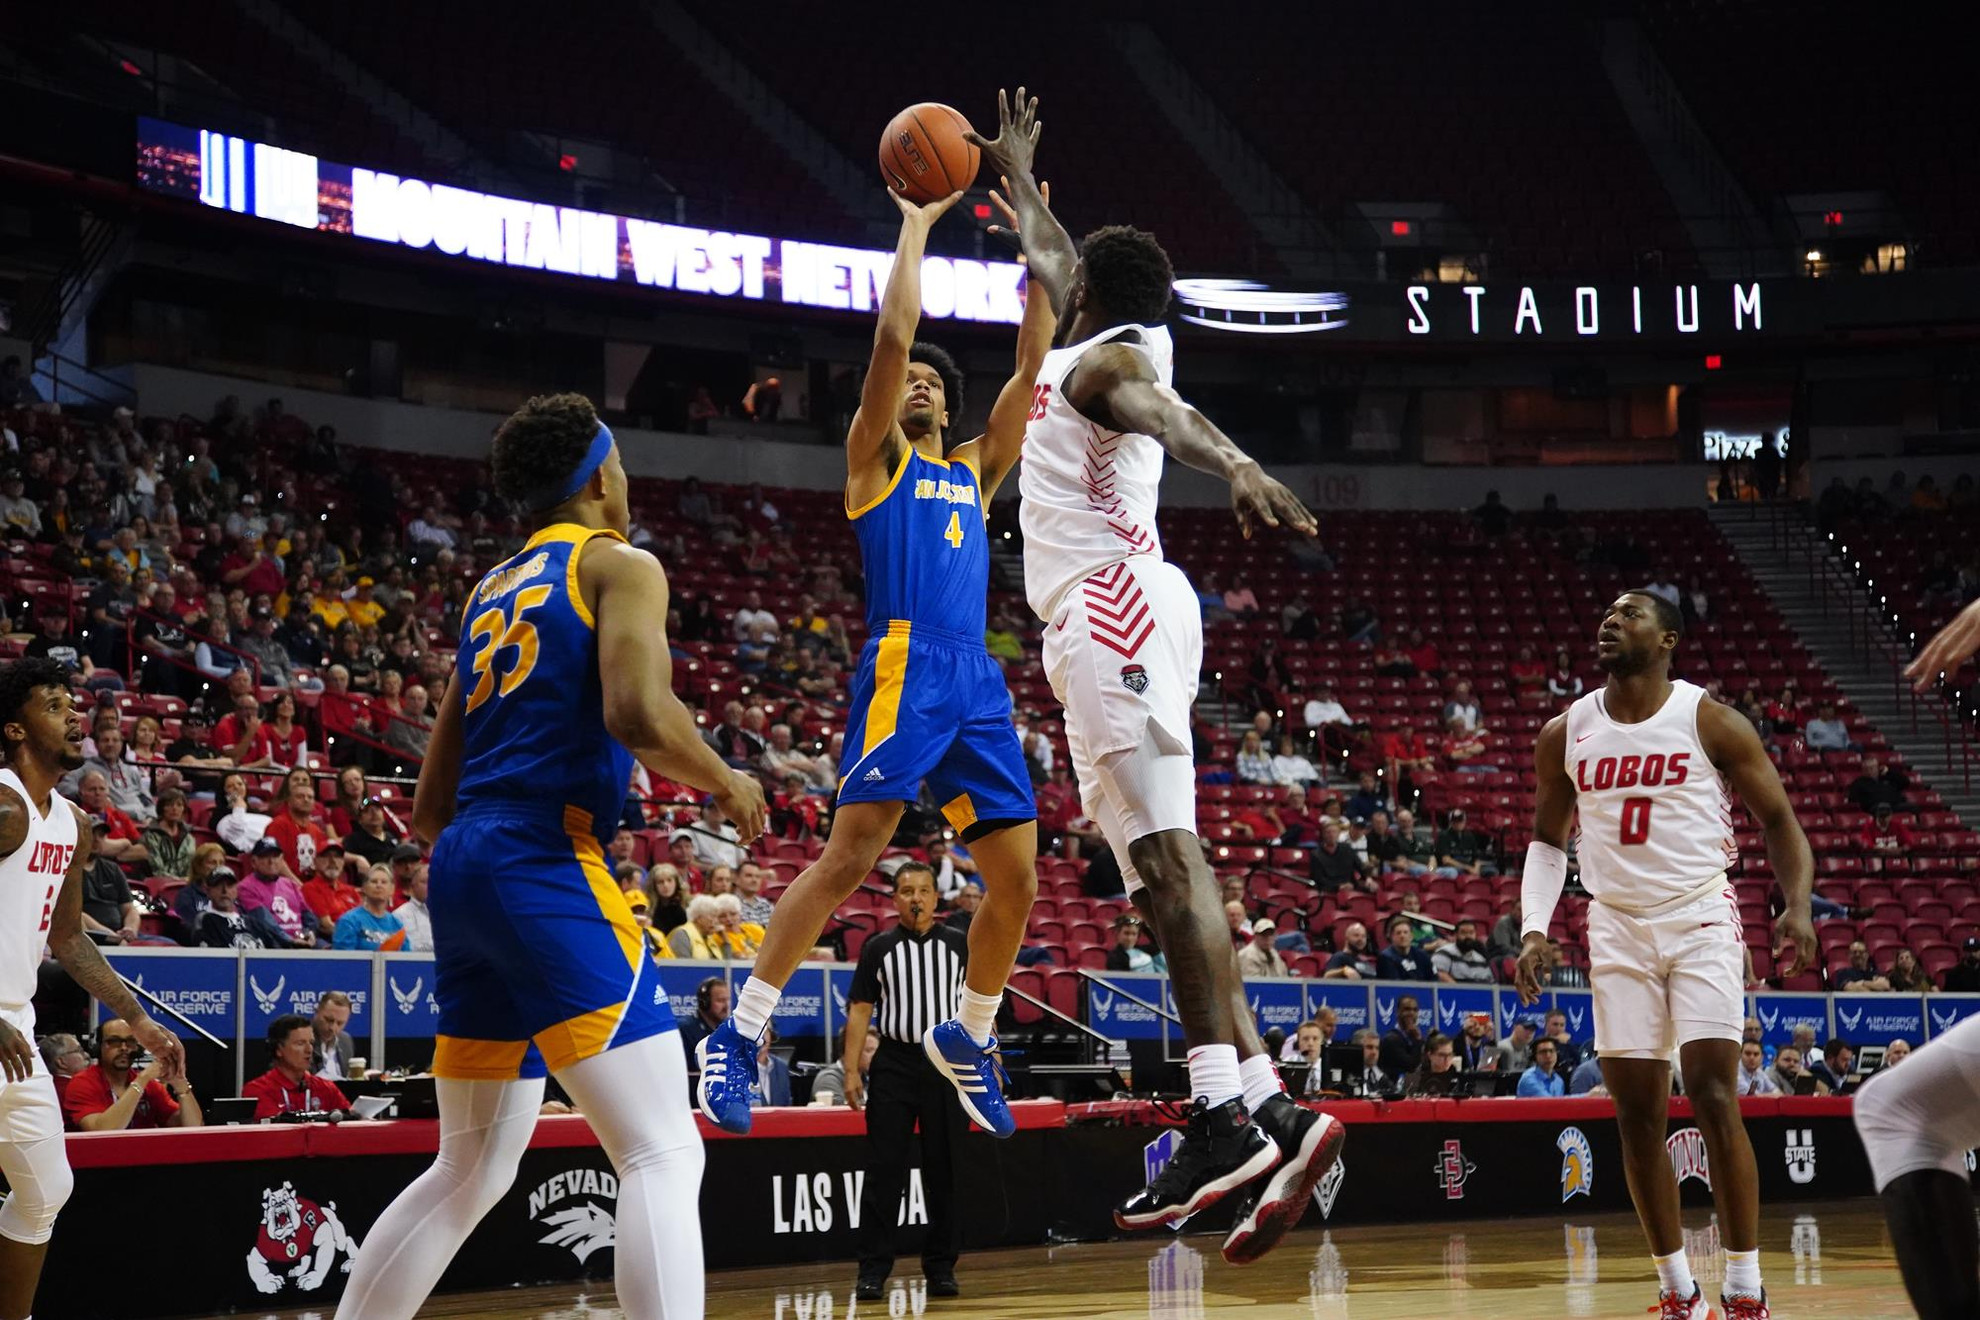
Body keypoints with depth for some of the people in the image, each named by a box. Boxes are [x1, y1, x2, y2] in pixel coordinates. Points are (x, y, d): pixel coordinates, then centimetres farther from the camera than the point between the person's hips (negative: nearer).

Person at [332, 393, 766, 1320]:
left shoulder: (489, 591, 23)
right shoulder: (620, 566, 1)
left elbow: (429, 809, 23)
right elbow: (638, 714, -18)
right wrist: (726, 784, -1)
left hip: (462, 865, 8)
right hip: (545, 865, -8)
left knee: (473, 1168, 19)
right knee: (663, 1152, -11)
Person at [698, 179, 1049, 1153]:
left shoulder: (976, 471, 24)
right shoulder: (875, 459, 9)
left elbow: (1033, 366, 18)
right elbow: (892, 336, -3)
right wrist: (916, 226, 3)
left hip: (978, 683, 6)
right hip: (904, 667, -6)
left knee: (1017, 876, 3)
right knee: (850, 855, -17)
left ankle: (968, 1036, 23)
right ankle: (739, 1035, -13)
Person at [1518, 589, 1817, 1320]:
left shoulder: (1711, 722, -6)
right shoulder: (1564, 735, 4)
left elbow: (1778, 820, 0)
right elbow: (1547, 839, 16)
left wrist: (1798, 906, -16)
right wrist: (1534, 928, 1)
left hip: (1699, 919, -4)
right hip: (1618, 930, 4)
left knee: (1714, 1101, -14)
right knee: (1636, 1114, 2)